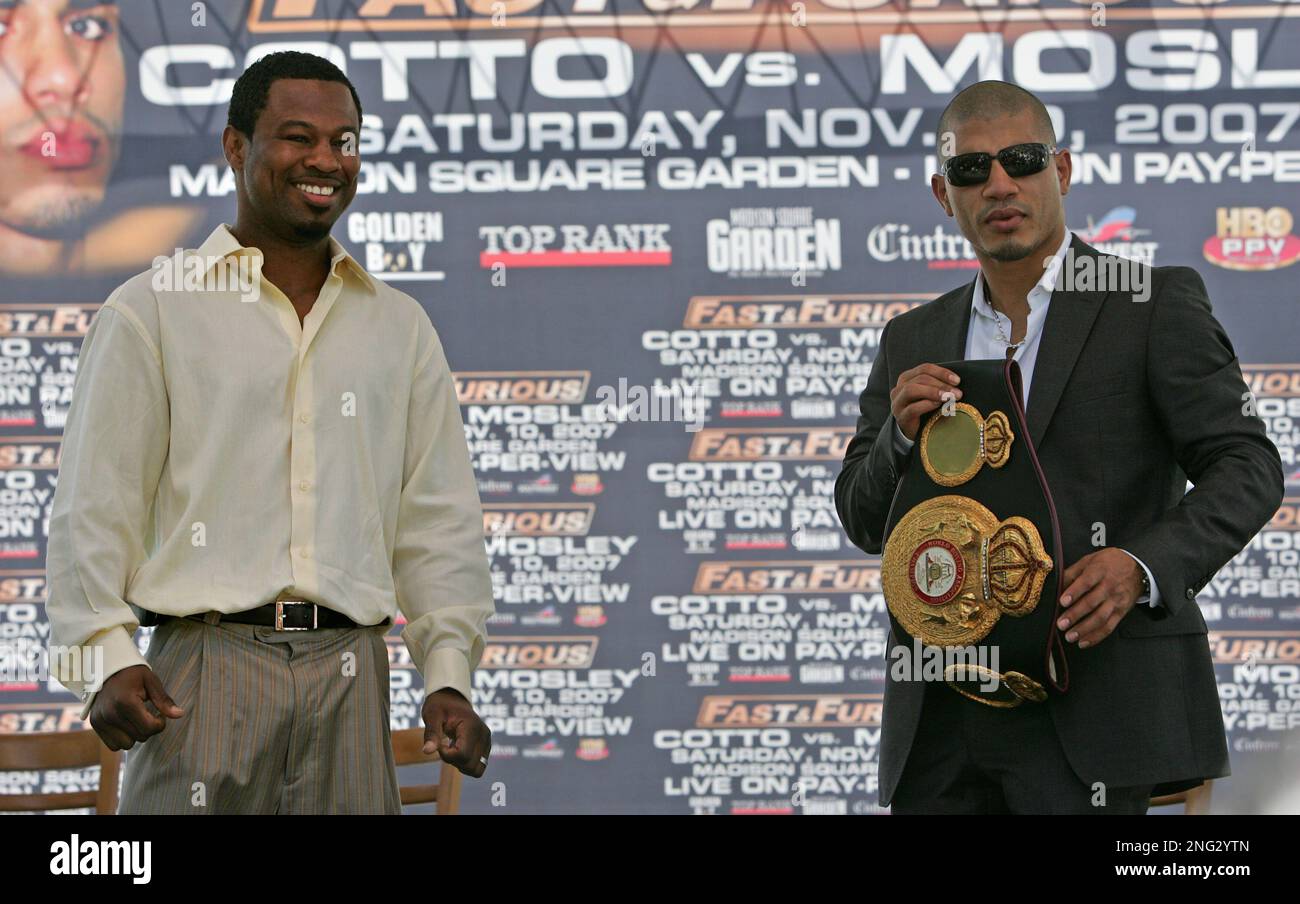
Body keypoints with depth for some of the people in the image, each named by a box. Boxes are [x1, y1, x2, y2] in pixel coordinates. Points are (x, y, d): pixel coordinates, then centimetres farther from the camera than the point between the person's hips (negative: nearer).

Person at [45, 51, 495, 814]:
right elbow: (94, 507, 1)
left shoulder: (401, 327, 16)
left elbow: (439, 520, 16)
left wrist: (448, 677, 5)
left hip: (350, 675, 3)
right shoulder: (153, 310, 5)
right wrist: (107, 659, -11)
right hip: (207, 667, -3)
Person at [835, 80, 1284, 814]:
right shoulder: (915, 342, 15)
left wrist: (1146, 564, -21)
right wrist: (902, 435, -6)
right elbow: (863, 522, 15)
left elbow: (1247, 467, -4)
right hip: (942, 716, 5)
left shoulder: (1155, 305, 1)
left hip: (1089, 699, -4)